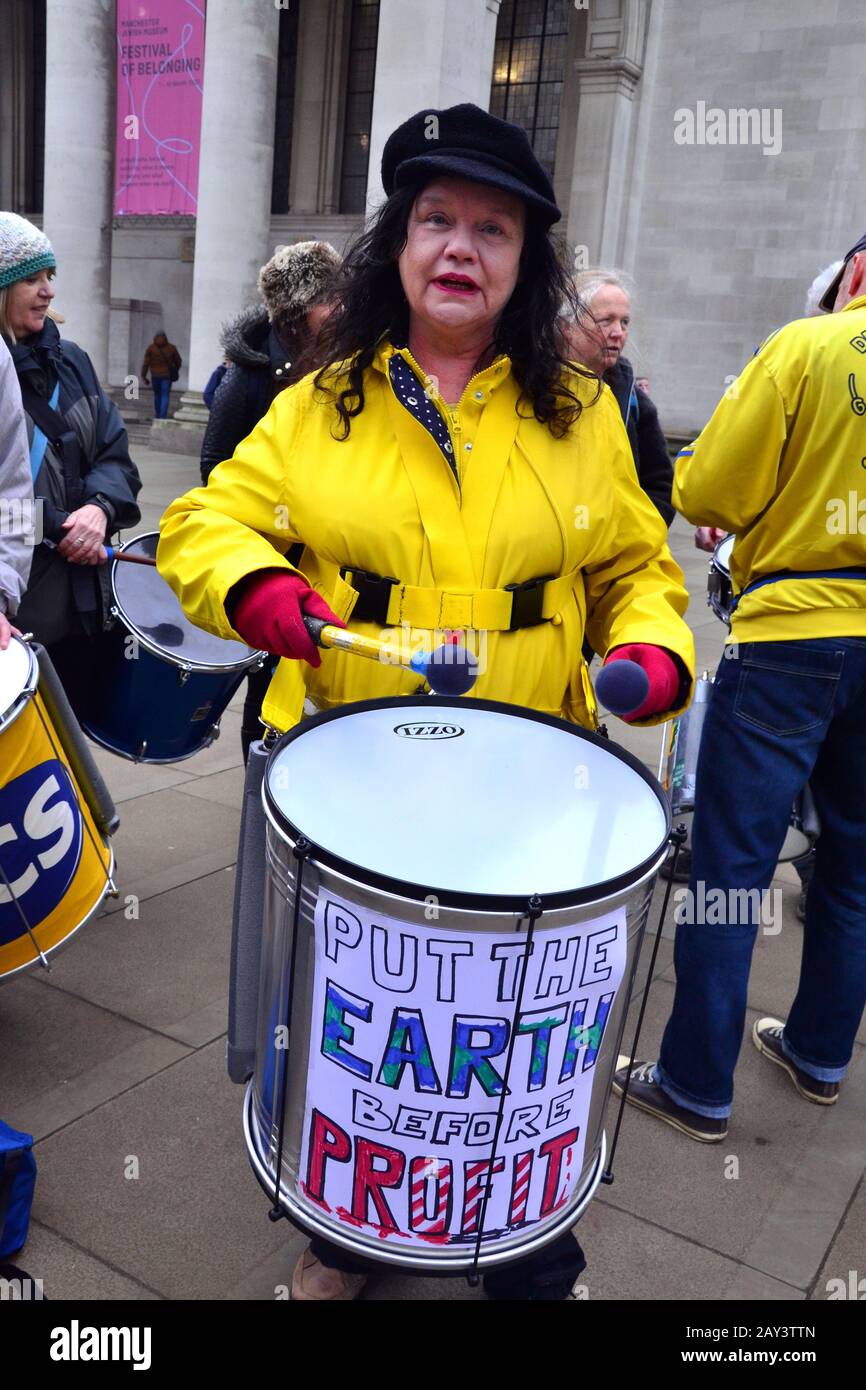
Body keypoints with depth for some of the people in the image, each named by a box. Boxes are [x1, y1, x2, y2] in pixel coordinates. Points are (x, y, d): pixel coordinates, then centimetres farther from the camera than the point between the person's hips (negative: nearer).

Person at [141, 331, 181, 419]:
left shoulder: (150, 347, -3)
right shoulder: (171, 347, 1)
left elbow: (146, 363, -7)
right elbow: (178, 361, 10)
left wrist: (143, 376, -1)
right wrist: (176, 370, 29)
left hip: (155, 375, 1)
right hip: (167, 375, -1)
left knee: (157, 394, 20)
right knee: (165, 396, 1)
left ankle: (157, 414, 29)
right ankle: (162, 416, -12)